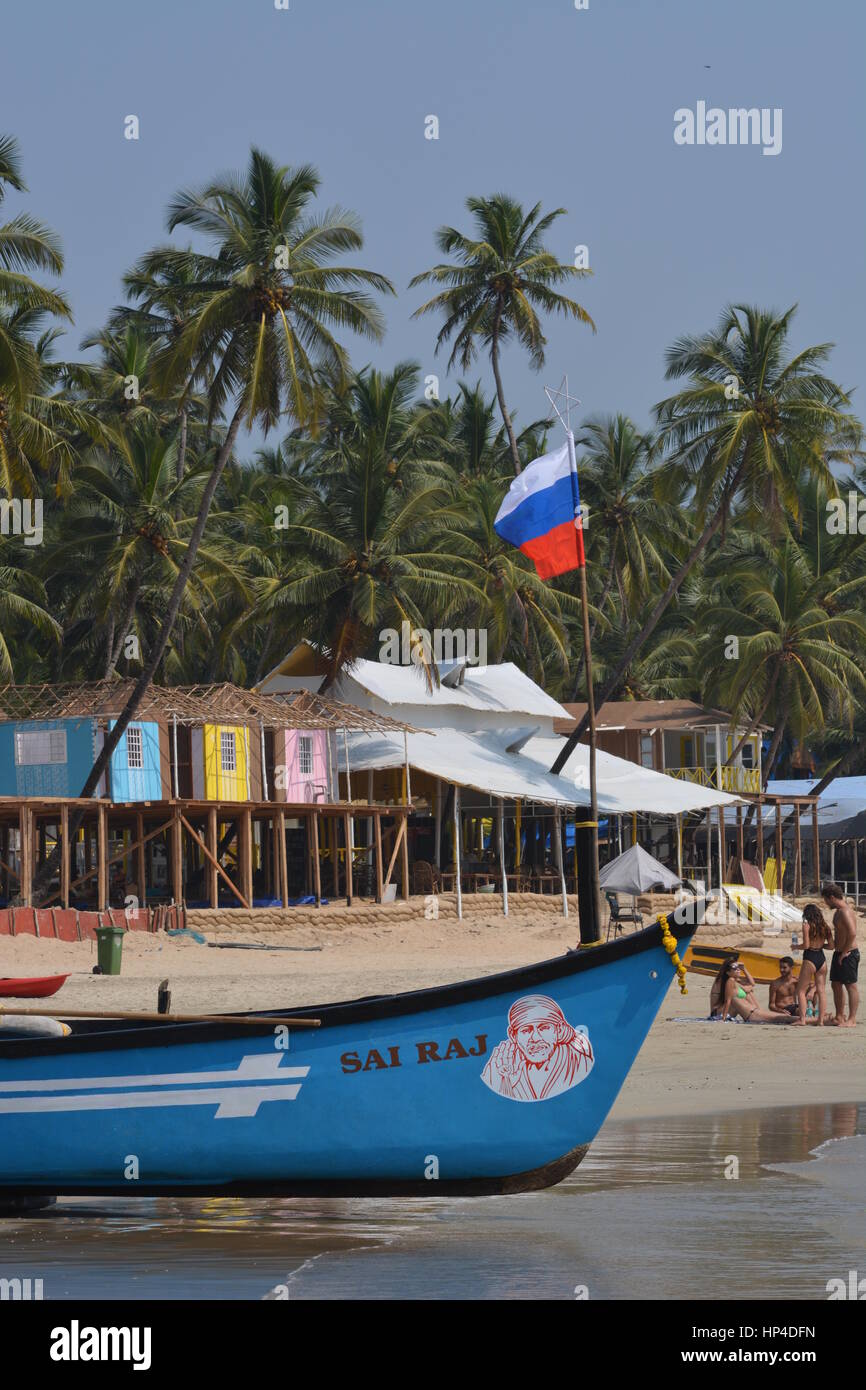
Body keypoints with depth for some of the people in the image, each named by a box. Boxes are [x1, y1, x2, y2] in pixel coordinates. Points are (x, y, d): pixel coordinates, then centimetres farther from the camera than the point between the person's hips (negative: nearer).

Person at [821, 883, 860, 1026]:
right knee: (836, 984, 14)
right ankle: (839, 1017, 22)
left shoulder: (845, 912, -18)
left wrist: (845, 953, -21)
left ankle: (852, 1019, -3)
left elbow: (852, 933, -28)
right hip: (839, 953, 11)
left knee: (851, 985, -5)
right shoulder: (838, 911, 14)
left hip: (848, 954, -11)